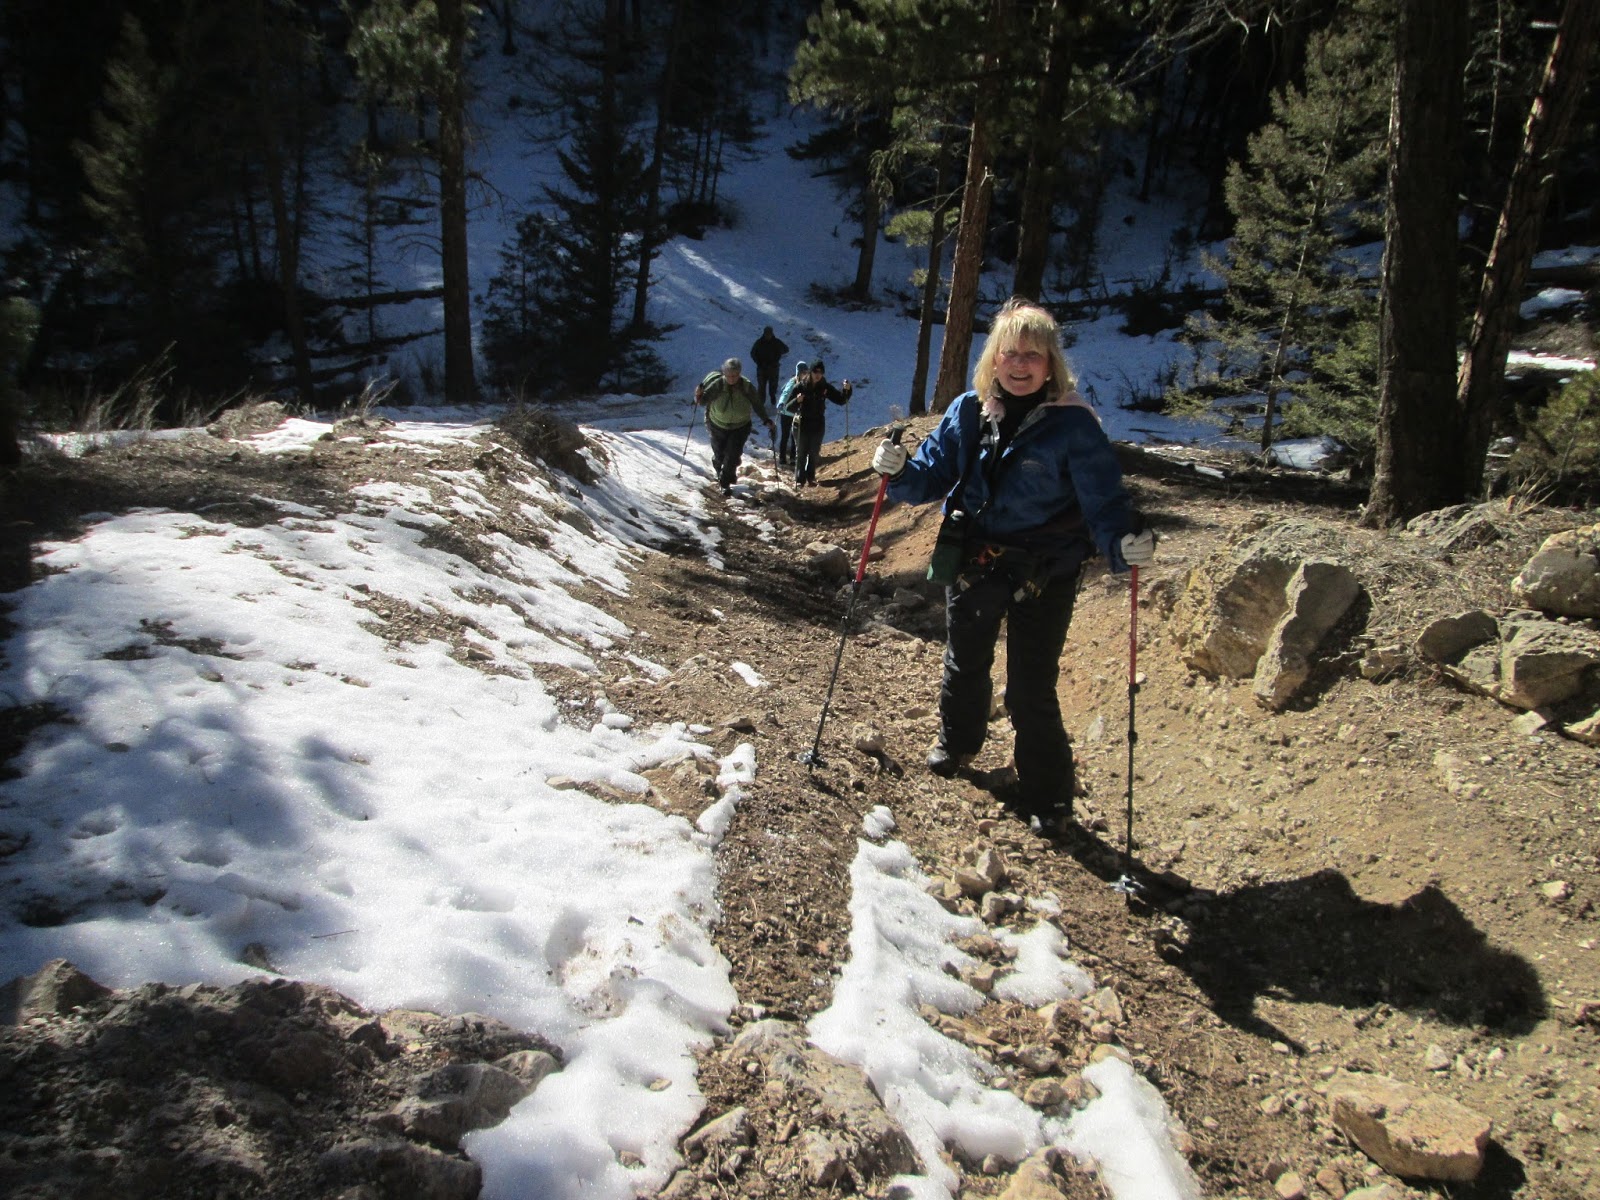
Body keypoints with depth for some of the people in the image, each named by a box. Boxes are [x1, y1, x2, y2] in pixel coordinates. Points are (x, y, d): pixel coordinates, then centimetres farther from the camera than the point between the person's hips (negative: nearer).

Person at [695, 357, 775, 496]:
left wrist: (766, 420, -12)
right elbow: (704, 399, -12)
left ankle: (725, 483, 11)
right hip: (718, 425, 0)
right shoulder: (717, 384, -22)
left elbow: (757, 404, -7)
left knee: (733, 455, -7)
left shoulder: (747, 387, -19)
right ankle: (719, 471, 48)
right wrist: (699, 396, -34)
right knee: (719, 453, 13)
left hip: (740, 427, 0)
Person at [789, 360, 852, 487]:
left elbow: (840, 400, 0)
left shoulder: (825, 387, -4)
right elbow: (789, 407, -11)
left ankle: (810, 477, 25)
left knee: (814, 453, 11)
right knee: (801, 453, 4)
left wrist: (847, 390, -18)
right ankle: (800, 479, 12)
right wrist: (797, 401, -32)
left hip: (818, 425, 2)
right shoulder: (800, 387, -11)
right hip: (801, 425, -2)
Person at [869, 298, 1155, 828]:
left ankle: (1047, 794, 21)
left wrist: (1125, 542, -35)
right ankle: (957, 742, 53)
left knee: (1030, 689, 0)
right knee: (965, 664, 25)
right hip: (972, 562, 5)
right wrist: (899, 471, -17)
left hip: (1044, 577, -4)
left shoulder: (1073, 425, -15)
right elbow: (933, 474, 4)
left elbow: (1103, 500, -16)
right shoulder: (968, 411, -3)